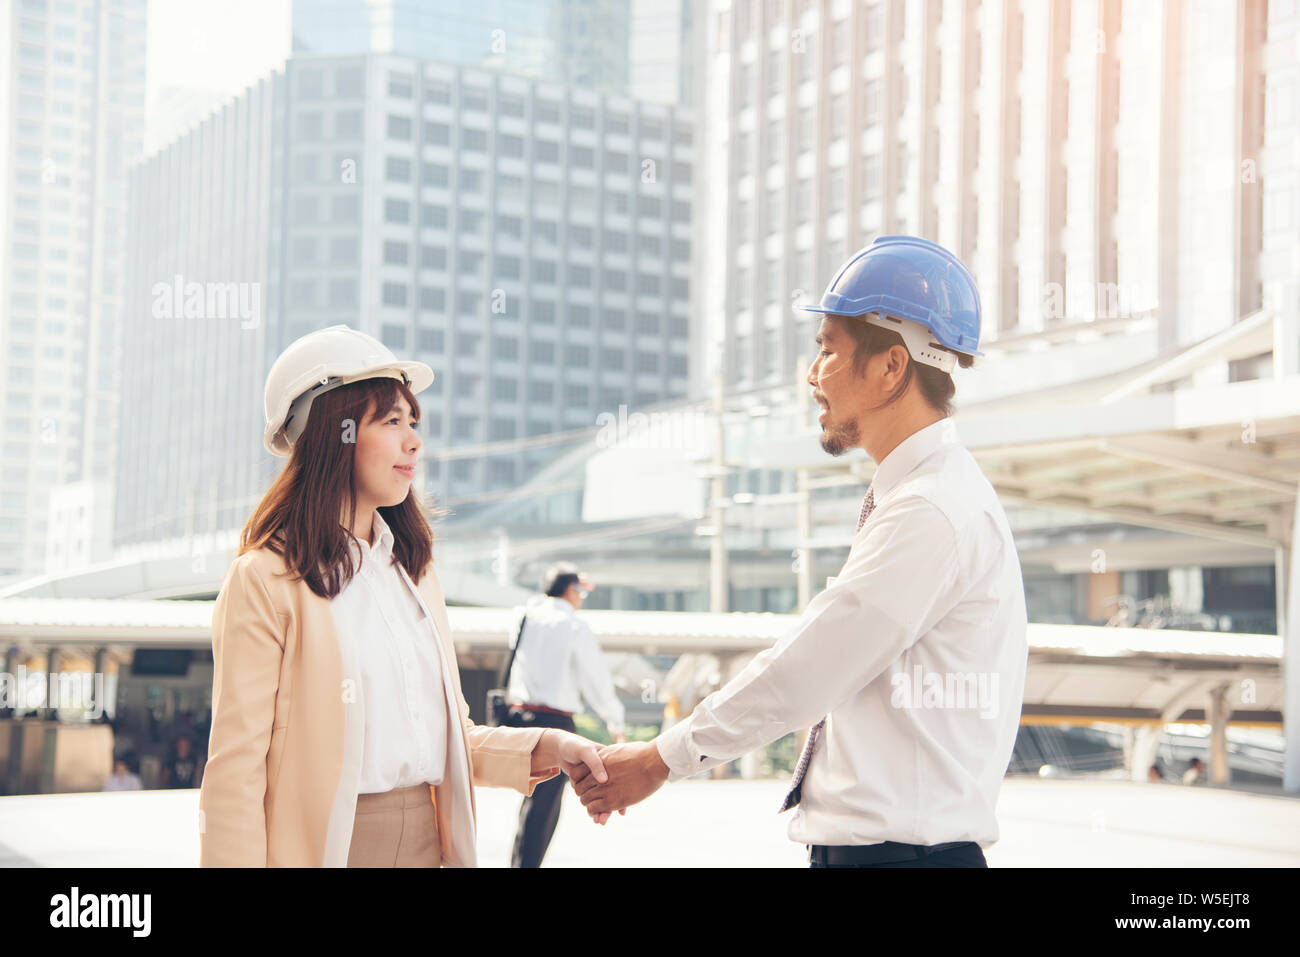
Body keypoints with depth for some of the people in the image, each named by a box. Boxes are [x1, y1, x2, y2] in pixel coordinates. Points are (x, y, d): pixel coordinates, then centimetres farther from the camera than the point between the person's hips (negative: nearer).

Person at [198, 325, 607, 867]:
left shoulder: (413, 572, 13)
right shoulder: (267, 579, -8)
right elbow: (236, 766, -10)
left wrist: (541, 749, 1)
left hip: (429, 841, 6)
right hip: (323, 843, -6)